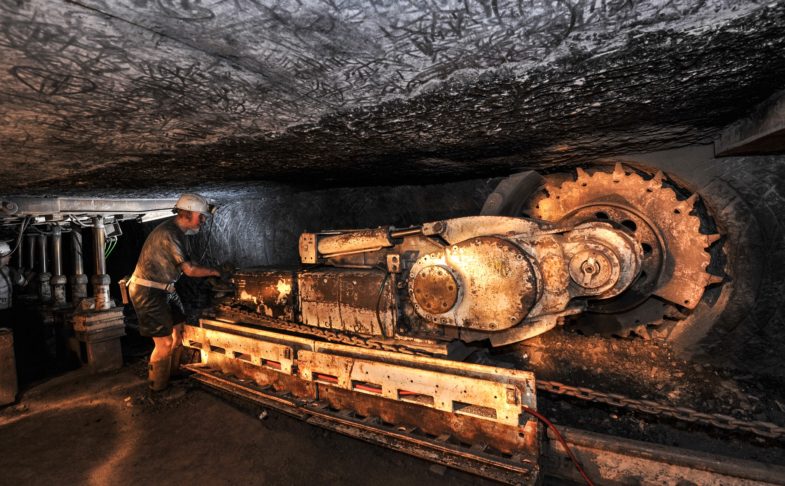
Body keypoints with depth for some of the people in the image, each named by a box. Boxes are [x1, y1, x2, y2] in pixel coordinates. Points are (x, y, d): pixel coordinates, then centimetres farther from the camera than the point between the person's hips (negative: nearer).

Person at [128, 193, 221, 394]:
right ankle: (158, 388, 15)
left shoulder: (177, 231, 6)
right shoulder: (168, 234, -24)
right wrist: (213, 271, -8)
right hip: (148, 292, -10)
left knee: (179, 331, 15)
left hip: (164, 289, 10)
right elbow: (189, 270, -22)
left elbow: (186, 263, 16)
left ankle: (173, 374, 33)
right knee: (164, 342, -4)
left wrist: (209, 271, 7)